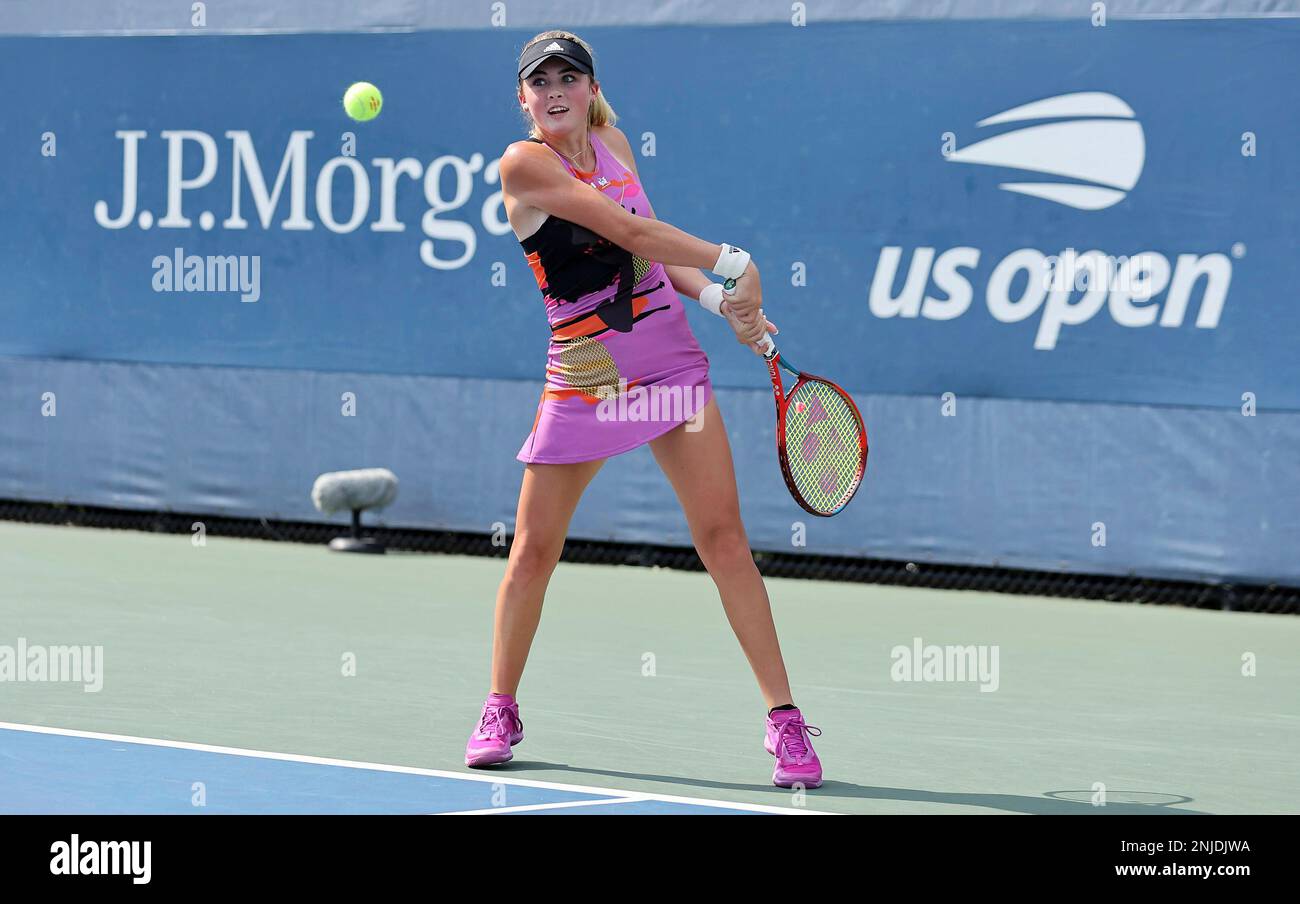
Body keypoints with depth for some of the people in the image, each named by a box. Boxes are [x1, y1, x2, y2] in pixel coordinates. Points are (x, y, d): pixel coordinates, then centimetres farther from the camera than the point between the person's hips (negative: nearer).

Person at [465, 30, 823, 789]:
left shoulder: (613, 141, 8)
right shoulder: (525, 164, -12)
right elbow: (630, 230, -19)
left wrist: (719, 299, 1)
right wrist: (733, 262, -18)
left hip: (671, 358, 4)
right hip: (584, 376, -4)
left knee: (723, 535, -5)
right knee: (535, 549, 4)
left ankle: (785, 719, -5)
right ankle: (501, 710, 23)